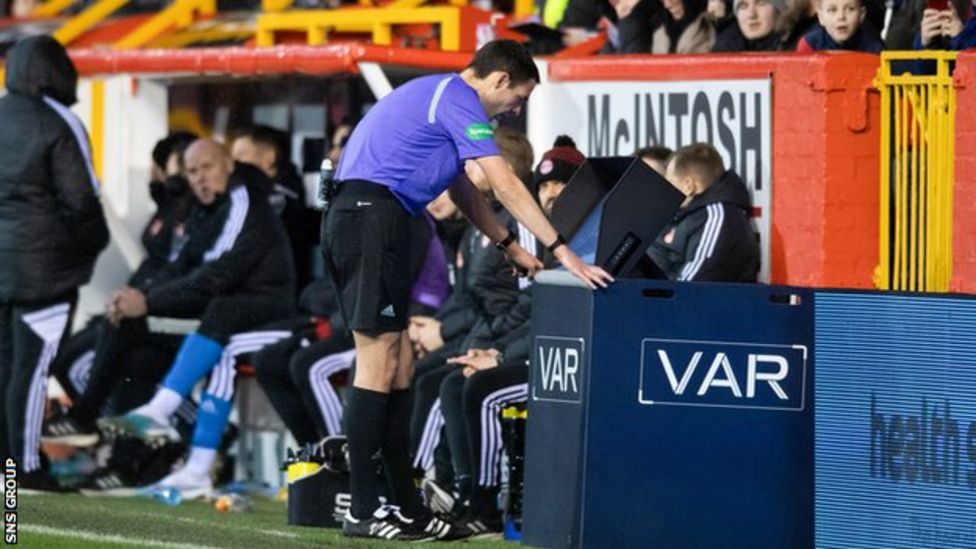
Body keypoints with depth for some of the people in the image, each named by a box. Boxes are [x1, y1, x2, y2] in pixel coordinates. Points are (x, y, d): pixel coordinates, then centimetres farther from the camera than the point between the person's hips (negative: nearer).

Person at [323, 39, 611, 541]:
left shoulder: (440, 97, 25)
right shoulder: (459, 99, -6)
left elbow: (463, 191, 32)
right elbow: (506, 186, -11)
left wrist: (509, 246, 28)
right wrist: (562, 252, -10)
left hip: (353, 216, 10)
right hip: (373, 213, -10)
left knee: (397, 364, 10)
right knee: (378, 362, -9)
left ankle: (407, 507, 12)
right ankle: (362, 510, -7)